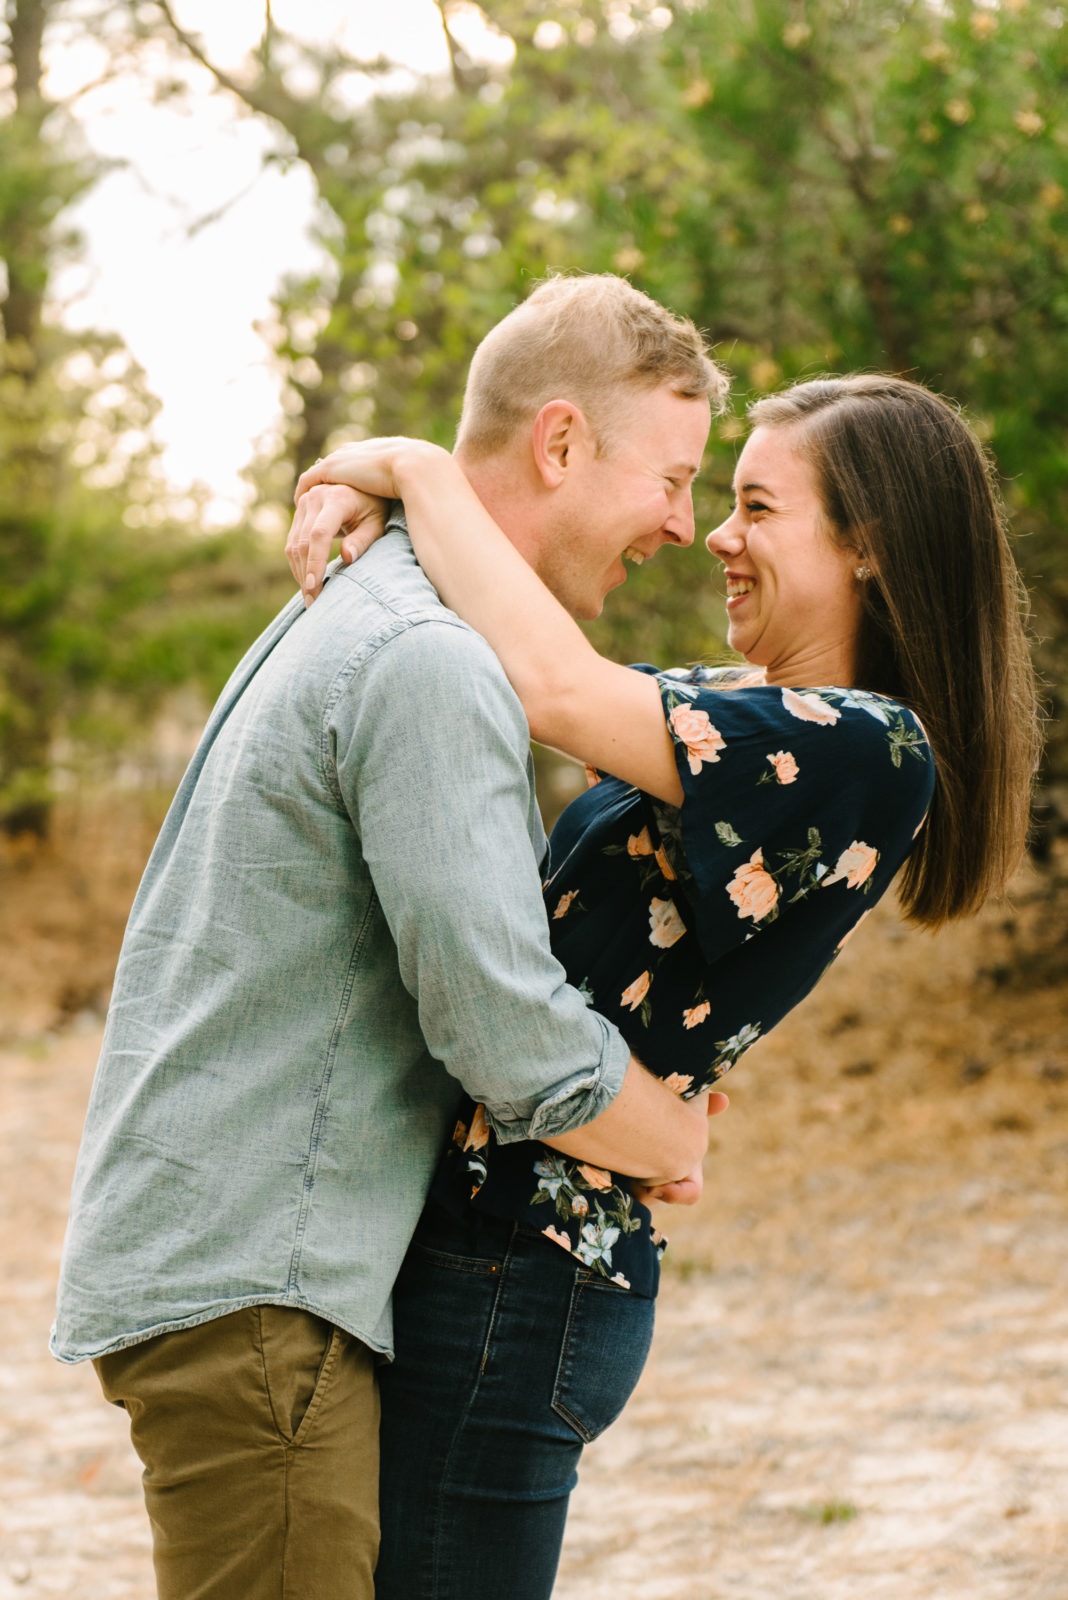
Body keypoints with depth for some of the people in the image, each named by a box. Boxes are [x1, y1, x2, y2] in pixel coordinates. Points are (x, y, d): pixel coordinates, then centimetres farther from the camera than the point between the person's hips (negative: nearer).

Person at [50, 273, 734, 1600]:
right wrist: (678, 1144, -2)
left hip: (213, 1264, 11)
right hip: (252, 1286, -11)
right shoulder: (433, 664, -17)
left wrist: (640, 1070, 16)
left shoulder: (357, 618, 17)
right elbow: (512, 1039, -21)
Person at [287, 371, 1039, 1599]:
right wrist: (358, 501, 0)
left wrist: (419, 470, -12)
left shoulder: (867, 750, -15)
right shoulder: (742, 713, 15)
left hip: (517, 1276, -10)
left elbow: (557, 689, -25)